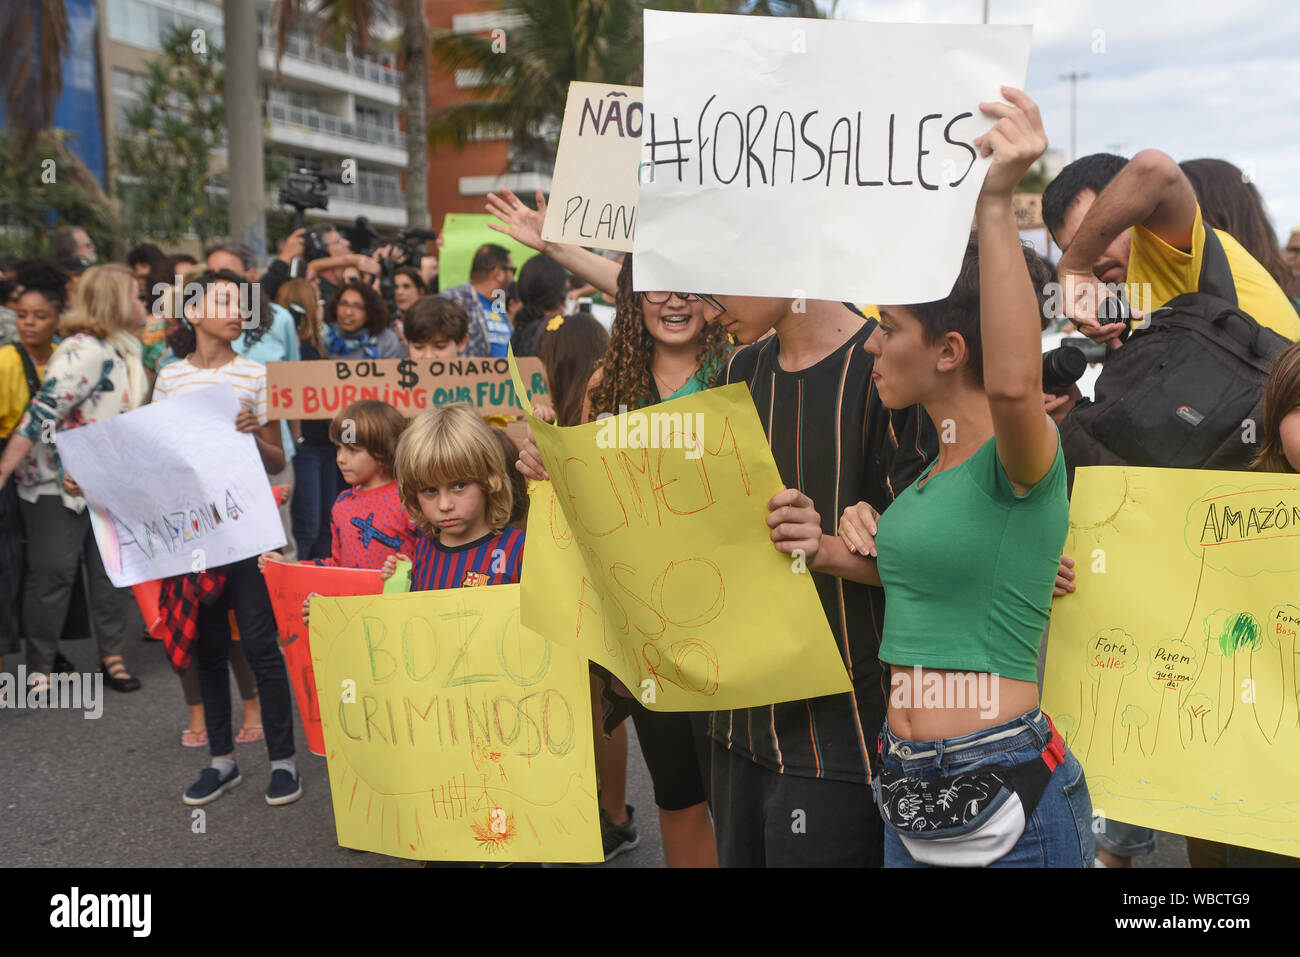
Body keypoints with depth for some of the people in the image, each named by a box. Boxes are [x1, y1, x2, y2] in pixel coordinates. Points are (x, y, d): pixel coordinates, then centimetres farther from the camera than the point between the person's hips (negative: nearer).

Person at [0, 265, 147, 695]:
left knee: (111, 570, 9)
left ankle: (112, 656, 20)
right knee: (53, 574, 1)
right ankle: (39, 668, 13)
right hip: (57, 482, -8)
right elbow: (42, 413, -26)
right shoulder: (83, 351, -21)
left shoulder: (125, 350, 6)